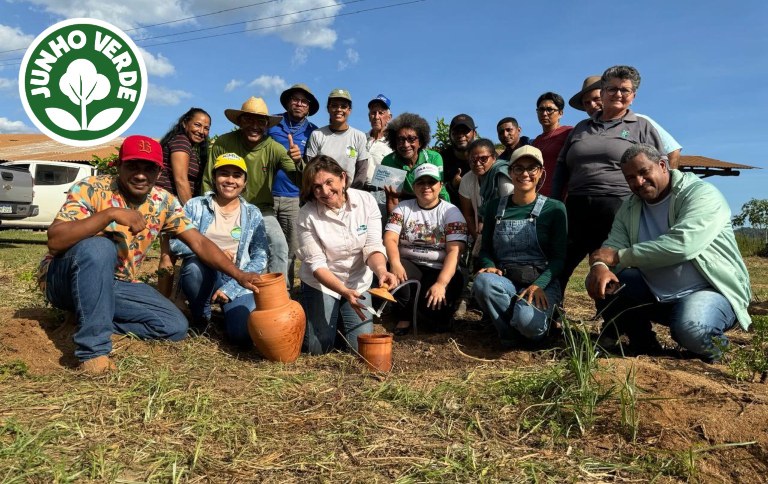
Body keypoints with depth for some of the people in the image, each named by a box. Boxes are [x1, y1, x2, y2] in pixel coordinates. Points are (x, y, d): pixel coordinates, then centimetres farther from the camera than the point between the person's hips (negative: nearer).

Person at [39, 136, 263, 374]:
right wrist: (110, 214, -38)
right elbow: (54, 241, -30)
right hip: (65, 278, -4)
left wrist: (239, 275, -18)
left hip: (117, 284, 5)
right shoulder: (91, 189, -18)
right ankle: (93, 349, -31)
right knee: (99, 247, -38)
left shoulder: (163, 202, -5)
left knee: (176, 326, -11)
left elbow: (199, 243, -7)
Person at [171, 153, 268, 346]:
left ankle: (227, 307, 12)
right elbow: (175, 242, -8)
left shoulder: (252, 214, 5)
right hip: (202, 275, 1)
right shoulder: (195, 206, 2)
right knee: (195, 263, -35)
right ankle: (201, 317, -4)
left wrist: (231, 288, -11)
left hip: (237, 282, 0)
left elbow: (260, 258, 0)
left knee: (245, 335, -26)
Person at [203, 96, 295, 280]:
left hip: (262, 210, 0)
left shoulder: (275, 149, -13)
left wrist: (298, 161, -37)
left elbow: (301, 181, -18)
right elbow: (208, 181, -3)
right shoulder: (223, 143, -13)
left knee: (279, 246, -19)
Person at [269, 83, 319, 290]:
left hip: (294, 197, 1)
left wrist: (299, 159, -18)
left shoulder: (313, 132, 8)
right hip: (266, 194, -1)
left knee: (290, 250, 4)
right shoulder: (272, 123, 7)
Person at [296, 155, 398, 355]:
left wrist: (381, 270, -37)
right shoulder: (307, 214, -17)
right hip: (320, 283, -1)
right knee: (318, 347, -6)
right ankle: (308, 312, 26)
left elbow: (373, 247, -15)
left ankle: (340, 318, 26)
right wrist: (344, 291, -33)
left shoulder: (366, 201, -13)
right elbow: (317, 264, -18)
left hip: (358, 283, 2)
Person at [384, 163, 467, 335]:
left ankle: (438, 316, 5)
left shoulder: (451, 212, 0)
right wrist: (395, 263, -28)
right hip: (409, 266, 2)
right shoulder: (403, 207, 8)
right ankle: (405, 315, -9)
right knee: (388, 266, -31)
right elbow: (390, 239, -5)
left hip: (440, 270, -2)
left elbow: (454, 251, -11)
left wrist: (441, 283, -26)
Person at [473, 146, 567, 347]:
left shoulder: (554, 208, 2)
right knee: (483, 281, -34)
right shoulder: (495, 207, 9)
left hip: (542, 282, -2)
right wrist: (490, 266, -12)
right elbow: (485, 249, 11)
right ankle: (509, 332, -7)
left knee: (527, 321, -34)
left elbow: (559, 257, -2)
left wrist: (539, 285, -19)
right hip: (505, 281, 2)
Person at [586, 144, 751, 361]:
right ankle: (642, 343, 5)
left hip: (711, 291, -6)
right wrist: (599, 266, -32)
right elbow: (611, 247, -7)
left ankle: (709, 342, 1)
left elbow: (681, 245, -31)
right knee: (601, 282, -12)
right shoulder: (629, 209, 5)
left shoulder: (702, 195, -15)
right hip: (655, 293, 6)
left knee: (690, 329, -36)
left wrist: (619, 256, -27)